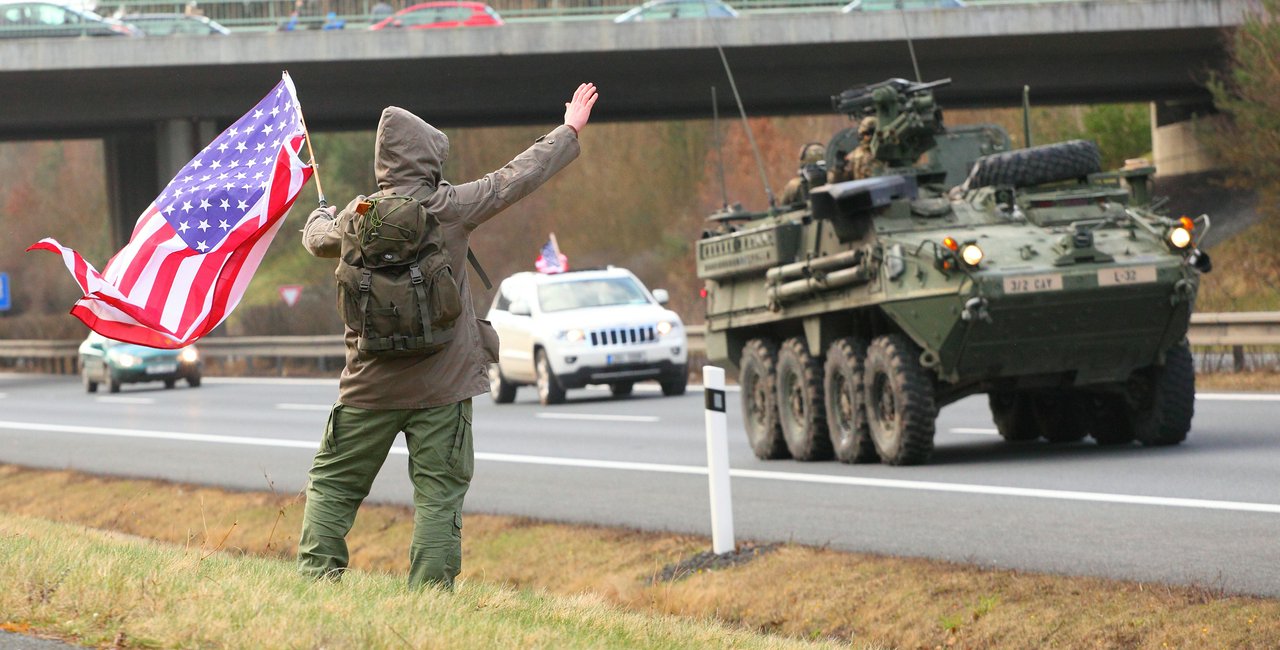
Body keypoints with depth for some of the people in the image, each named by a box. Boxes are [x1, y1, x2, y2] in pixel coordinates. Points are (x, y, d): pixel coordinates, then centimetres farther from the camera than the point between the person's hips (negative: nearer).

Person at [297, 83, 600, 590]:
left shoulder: (357, 217, -2)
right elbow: (518, 176, 2)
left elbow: (316, 239, 20)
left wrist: (321, 214, 46)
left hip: (370, 384, 2)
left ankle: (316, 575, 3)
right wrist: (569, 130, 17)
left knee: (332, 484, 11)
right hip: (442, 385, -2)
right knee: (439, 494, 1)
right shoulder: (449, 207, -8)